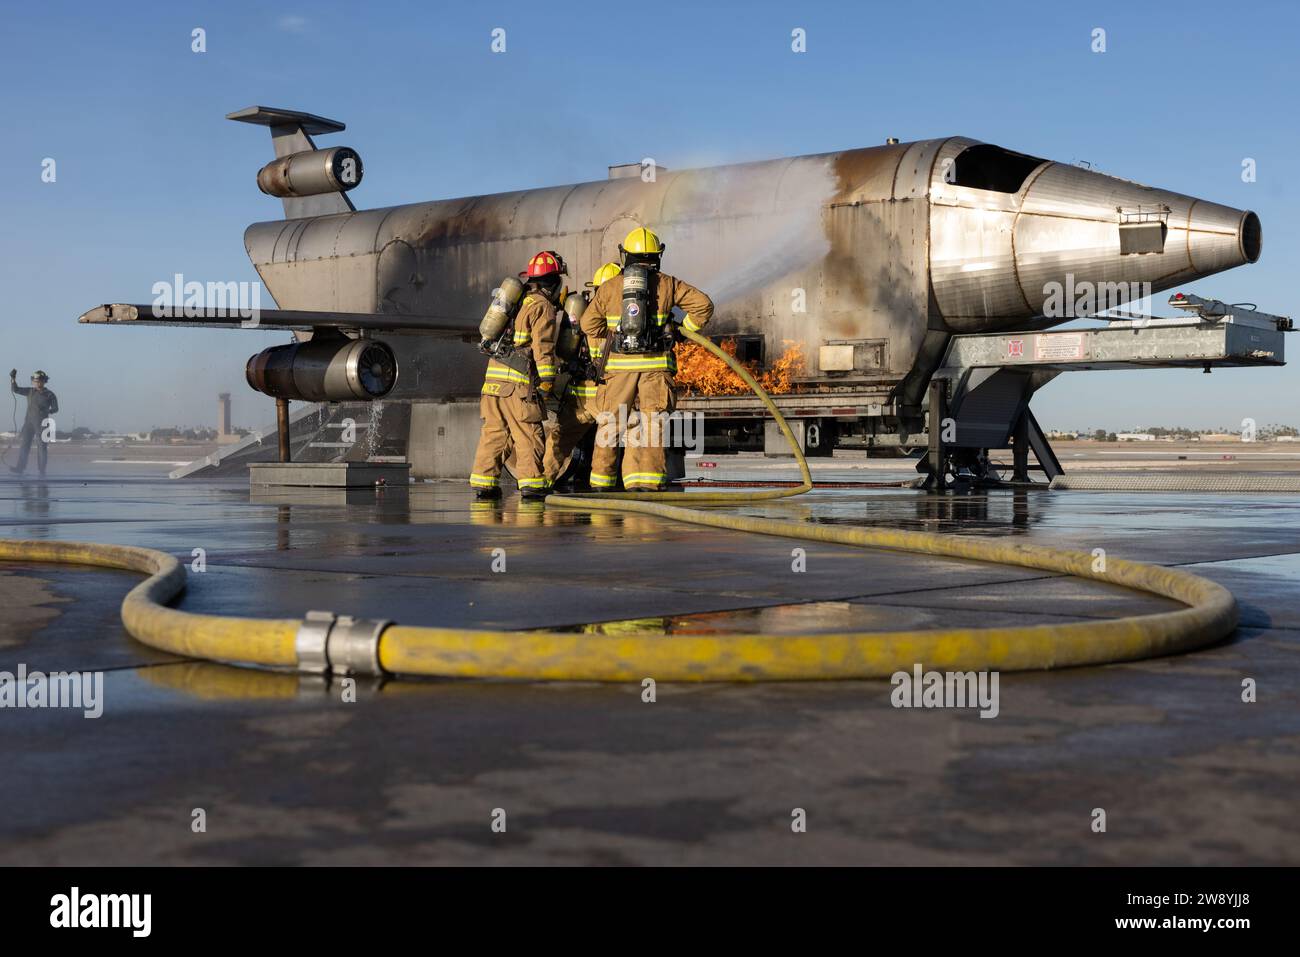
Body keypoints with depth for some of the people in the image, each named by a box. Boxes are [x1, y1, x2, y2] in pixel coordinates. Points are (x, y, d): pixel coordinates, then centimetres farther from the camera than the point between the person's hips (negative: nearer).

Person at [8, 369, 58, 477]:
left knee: (41, 446, -3)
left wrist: (47, 411, -19)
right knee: (25, 444, -2)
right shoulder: (30, 392, 8)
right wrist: (13, 378, -6)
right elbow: (15, 389, 9)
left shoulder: (50, 395, -1)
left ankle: (41, 471, 1)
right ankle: (20, 468, -3)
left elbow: (55, 408, 1)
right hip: (29, 422, 4)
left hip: (42, 423, -4)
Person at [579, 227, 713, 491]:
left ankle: (602, 484, 19)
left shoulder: (609, 286, 8)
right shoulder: (667, 284, 5)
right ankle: (645, 482, -14)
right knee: (651, 425, -3)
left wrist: (597, 353, 29)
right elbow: (703, 304, -1)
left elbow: (589, 323, 13)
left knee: (610, 424, 12)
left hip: (619, 365, 2)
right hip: (656, 365, -1)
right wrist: (686, 329, 14)